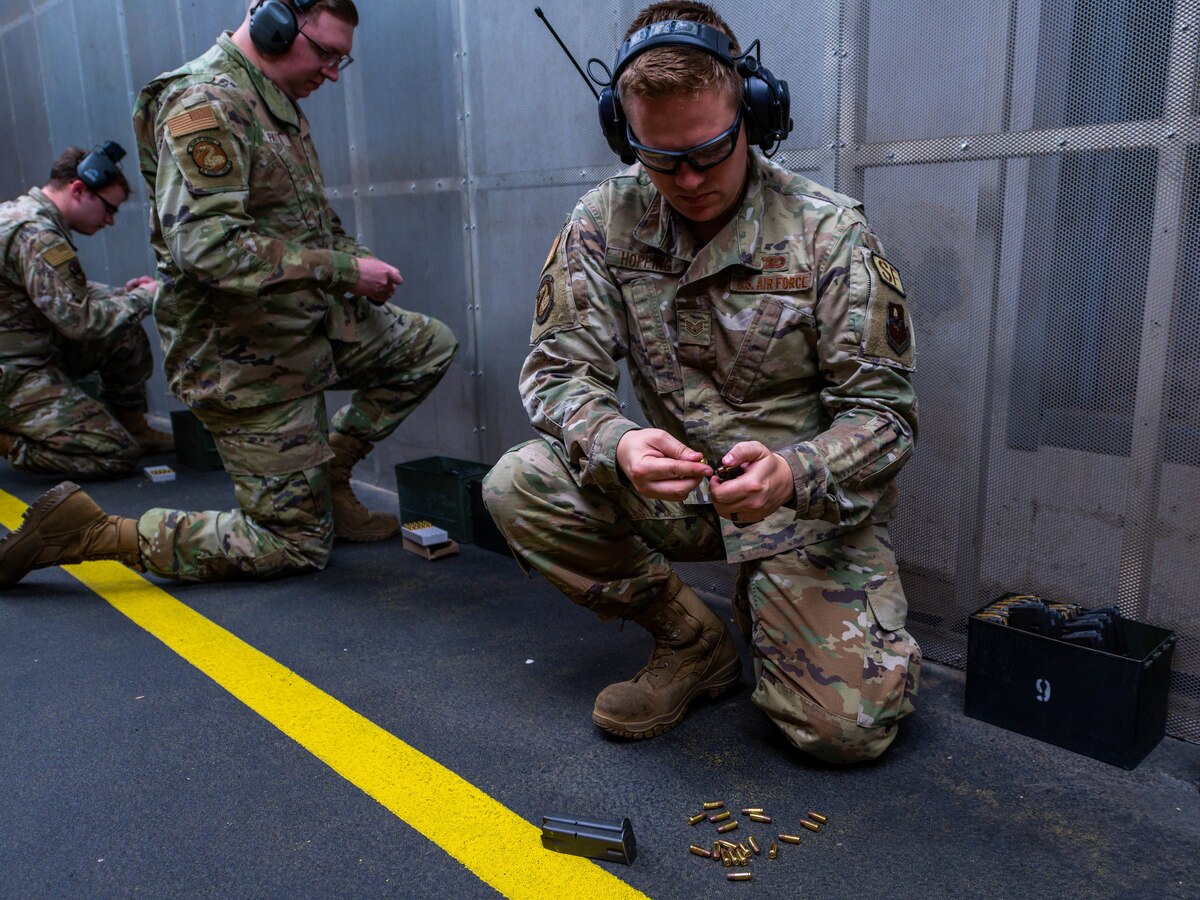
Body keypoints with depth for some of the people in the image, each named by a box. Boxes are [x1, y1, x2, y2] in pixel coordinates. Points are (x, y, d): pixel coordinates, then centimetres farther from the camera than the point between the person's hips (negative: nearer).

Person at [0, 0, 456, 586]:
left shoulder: (273, 100, 13)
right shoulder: (206, 103, -19)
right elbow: (206, 245, -31)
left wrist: (357, 258, 3)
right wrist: (342, 269, -26)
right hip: (248, 361, -9)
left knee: (430, 346, 16)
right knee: (296, 547, -2)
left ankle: (326, 476, 17)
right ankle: (89, 533, 2)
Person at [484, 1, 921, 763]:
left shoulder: (829, 233, -14)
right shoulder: (605, 224, -7)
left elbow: (884, 412, -13)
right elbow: (559, 368, -9)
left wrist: (793, 473, -35)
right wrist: (617, 444, -33)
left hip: (812, 501, -3)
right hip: (678, 490, 4)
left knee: (846, 725, -19)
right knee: (519, 487, -21)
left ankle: (768, 606, 18)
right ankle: (696, 647, 0)